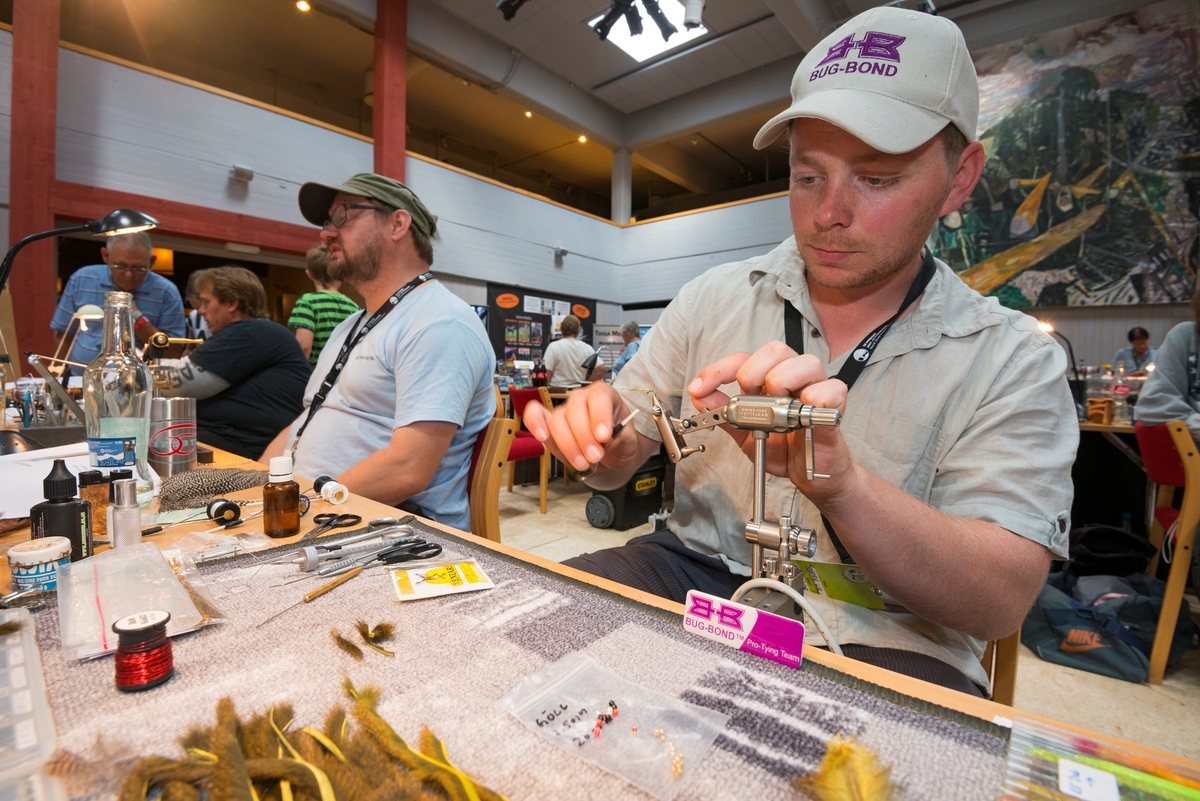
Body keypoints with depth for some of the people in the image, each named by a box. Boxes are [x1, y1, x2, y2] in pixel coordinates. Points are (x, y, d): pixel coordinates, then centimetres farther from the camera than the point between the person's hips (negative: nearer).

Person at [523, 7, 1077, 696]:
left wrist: (839, 481, -33)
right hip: (697, 573, 3)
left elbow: (1000, 605, -14)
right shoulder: (714, 298, 1)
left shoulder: (1013, 361, -4)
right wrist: (598, 435, -22)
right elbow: (621, 460, 2)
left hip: (880, 634, -1)